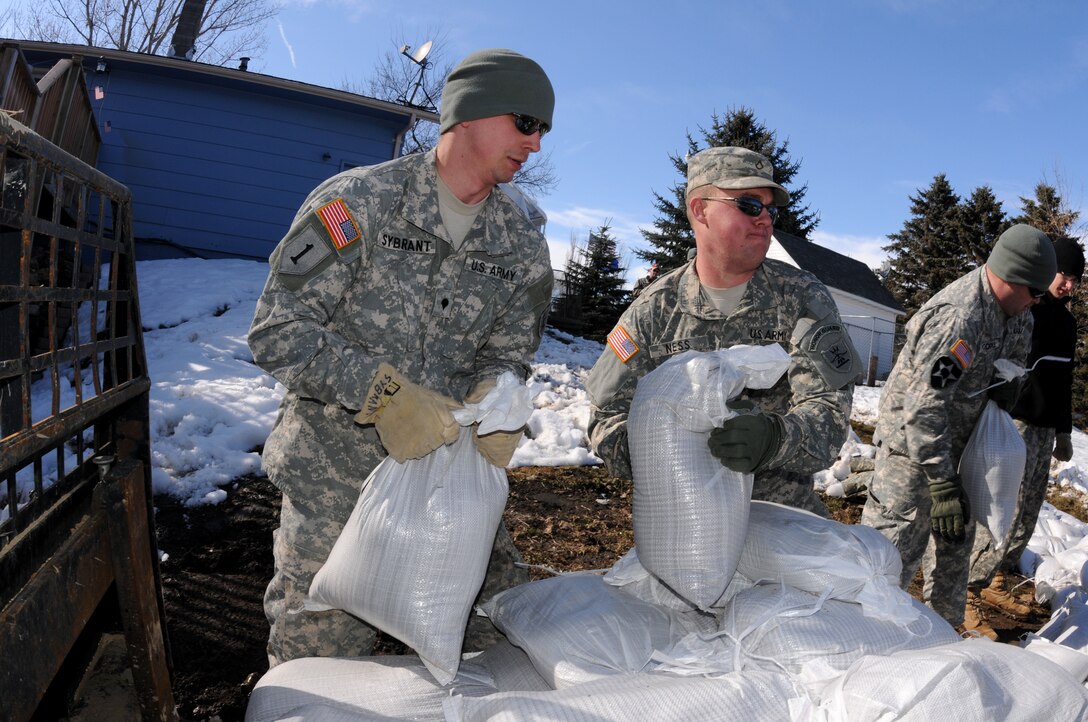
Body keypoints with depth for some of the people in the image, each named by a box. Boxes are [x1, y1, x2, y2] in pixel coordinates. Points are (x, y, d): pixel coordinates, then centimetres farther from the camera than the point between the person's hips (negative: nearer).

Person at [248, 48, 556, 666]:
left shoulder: (524, 249, 4)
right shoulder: (357, 200, -10)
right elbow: (277, 331, -12)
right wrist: (382, 393, -24)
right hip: (333, 474, -3)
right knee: (318, 667, 4)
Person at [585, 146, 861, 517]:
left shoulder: (803, 298, -2)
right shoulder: (653, 310, -2)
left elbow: (828, 407, -12)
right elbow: (608, 417, -1)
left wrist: (776, 438, -34)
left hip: (784, 512, 0)